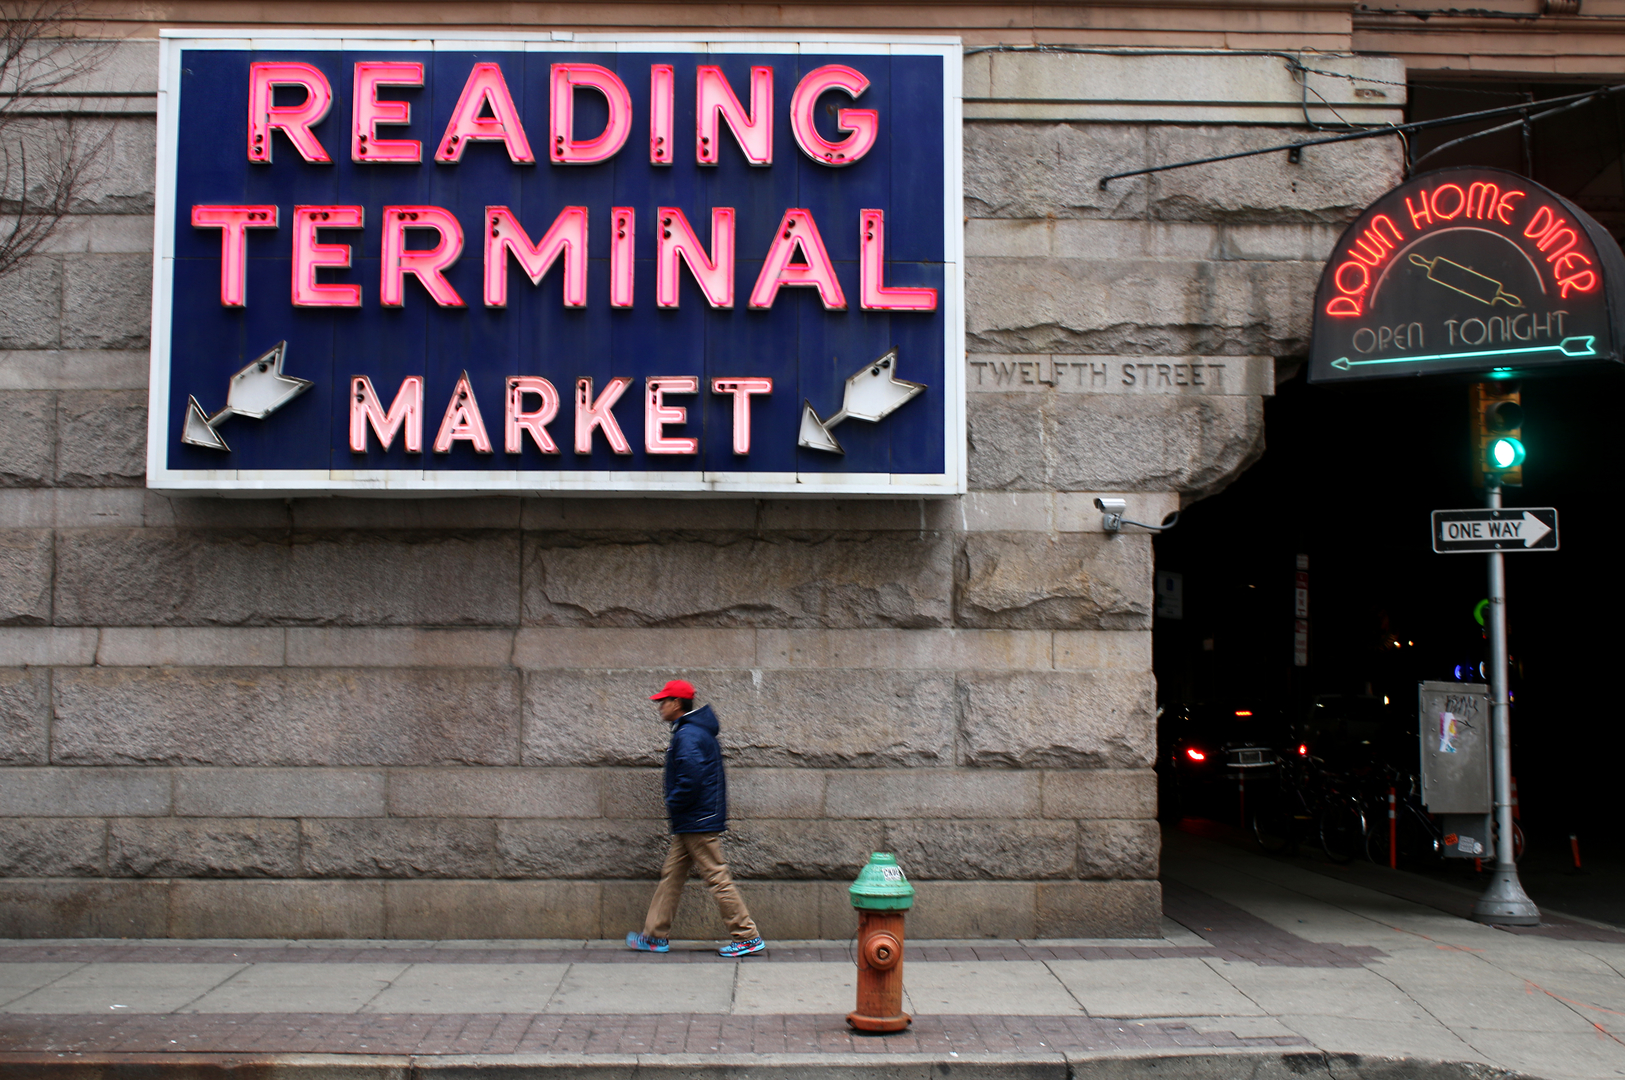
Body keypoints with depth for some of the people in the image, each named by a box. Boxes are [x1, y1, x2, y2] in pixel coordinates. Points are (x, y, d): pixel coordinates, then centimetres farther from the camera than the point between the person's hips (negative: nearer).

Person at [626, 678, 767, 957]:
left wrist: (673, 805, -13)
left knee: (717, 878, -5)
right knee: (671, 874, 13)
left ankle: (748, 937, 0)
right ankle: (656, 936, 19)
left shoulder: (688, 736, -17)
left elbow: (691, 778, -28)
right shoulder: (698, 731, 16)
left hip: (698, 824, -11)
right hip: (690, 823, 11)